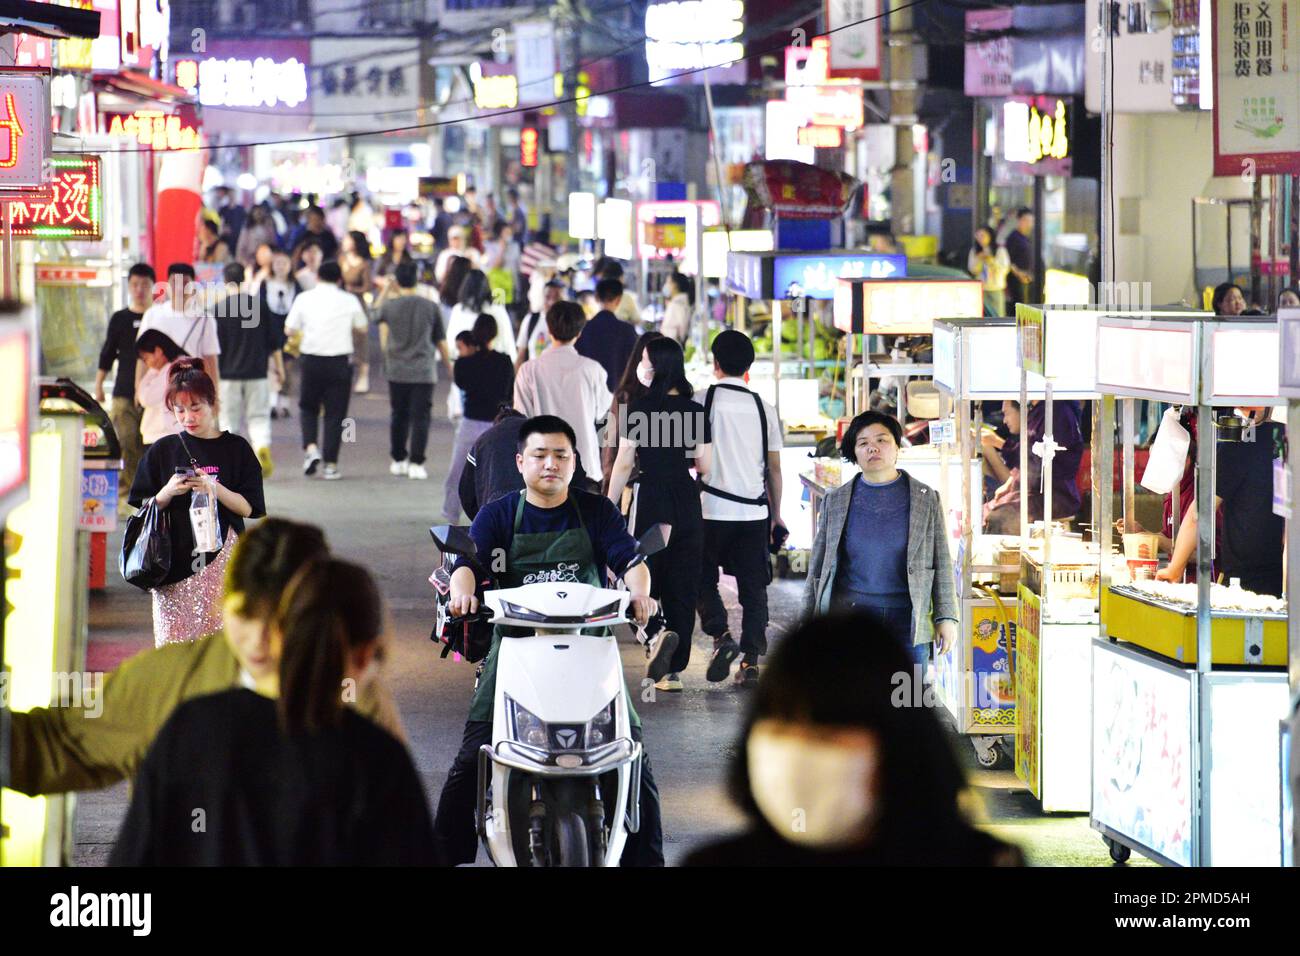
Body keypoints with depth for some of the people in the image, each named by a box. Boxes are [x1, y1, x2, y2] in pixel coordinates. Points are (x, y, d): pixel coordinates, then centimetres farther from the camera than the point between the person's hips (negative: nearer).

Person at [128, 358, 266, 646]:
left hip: (220, 558, -1)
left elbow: (247, 508, 2)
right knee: (174, 639, -6)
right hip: (174, 563, 1)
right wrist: (167, 493, -10)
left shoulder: (236, 449, 6)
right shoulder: (163, 450, 9)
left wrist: (215, 489, -15)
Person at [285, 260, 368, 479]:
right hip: (339, 361, 0)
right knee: (335, 413, 5)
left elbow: (289, 329, 0)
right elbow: (361, 328, 12)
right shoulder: (349, 300, 0)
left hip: (311, 360, 0)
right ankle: (331, 464, 3)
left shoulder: (304, 298, -1)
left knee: (308, 407, 18)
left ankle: (310, 447, -5)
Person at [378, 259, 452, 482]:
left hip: (397, 371, 1)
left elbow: (384, 342, 3)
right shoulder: (431, 307, 3)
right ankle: (416, 464, -7)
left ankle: (398, 461, 22)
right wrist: (449, 365, 21)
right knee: (420, 417, 0)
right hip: (424, 371, -1)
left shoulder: (388, 307, 2)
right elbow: (441, 342, 9)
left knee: (399, 415, 14)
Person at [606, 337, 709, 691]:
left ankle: (657, 633, -21)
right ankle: (674, 671, 9)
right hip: (687, 504, 3)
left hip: (650, 501, -3)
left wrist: (609, 508, 2)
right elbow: (705, 466, 2)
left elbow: (623, 463, -7)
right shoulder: (695, 410, 3)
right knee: (682, 586, 8)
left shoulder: (639, 407, -7)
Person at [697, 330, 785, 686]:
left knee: (702, 577, 13)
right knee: (753, 587, 6)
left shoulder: (703, 400, -3)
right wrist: (776, 515, 19)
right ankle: (751, 660, 1)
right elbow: (774, 469, 10)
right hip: (754, 511, 3)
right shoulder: (764, 409, 8)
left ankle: (721, 636, -8)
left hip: (713, 509, -3)